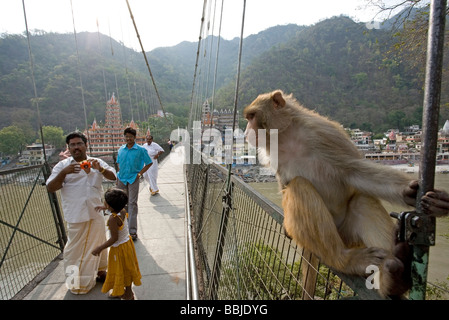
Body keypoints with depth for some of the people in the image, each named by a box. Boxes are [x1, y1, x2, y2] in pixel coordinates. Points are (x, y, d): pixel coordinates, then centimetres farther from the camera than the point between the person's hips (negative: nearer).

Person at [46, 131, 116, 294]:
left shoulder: (96, 162, 5)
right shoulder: (62, 165, -1)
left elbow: (113, 177, -3)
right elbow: (50, 188, -7)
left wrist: (100, 169, -23)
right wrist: (64, 173, -24)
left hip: (96, 213, 3)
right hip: (76, 216, -2)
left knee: (98, 243, 16)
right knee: (76, 248, 6)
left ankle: (100, 270, 37)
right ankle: (76, 281, 25)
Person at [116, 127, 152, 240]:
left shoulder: (141, 150, -7)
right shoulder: (121, 149, 6)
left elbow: (149, 163, -1)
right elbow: (118, 163, 18)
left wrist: (140, 173, -7)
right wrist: (118, 175, 9)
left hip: (133, 179, -4)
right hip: (121, 179, 4)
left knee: (132, 203, -4)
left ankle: (133, 230, 0)